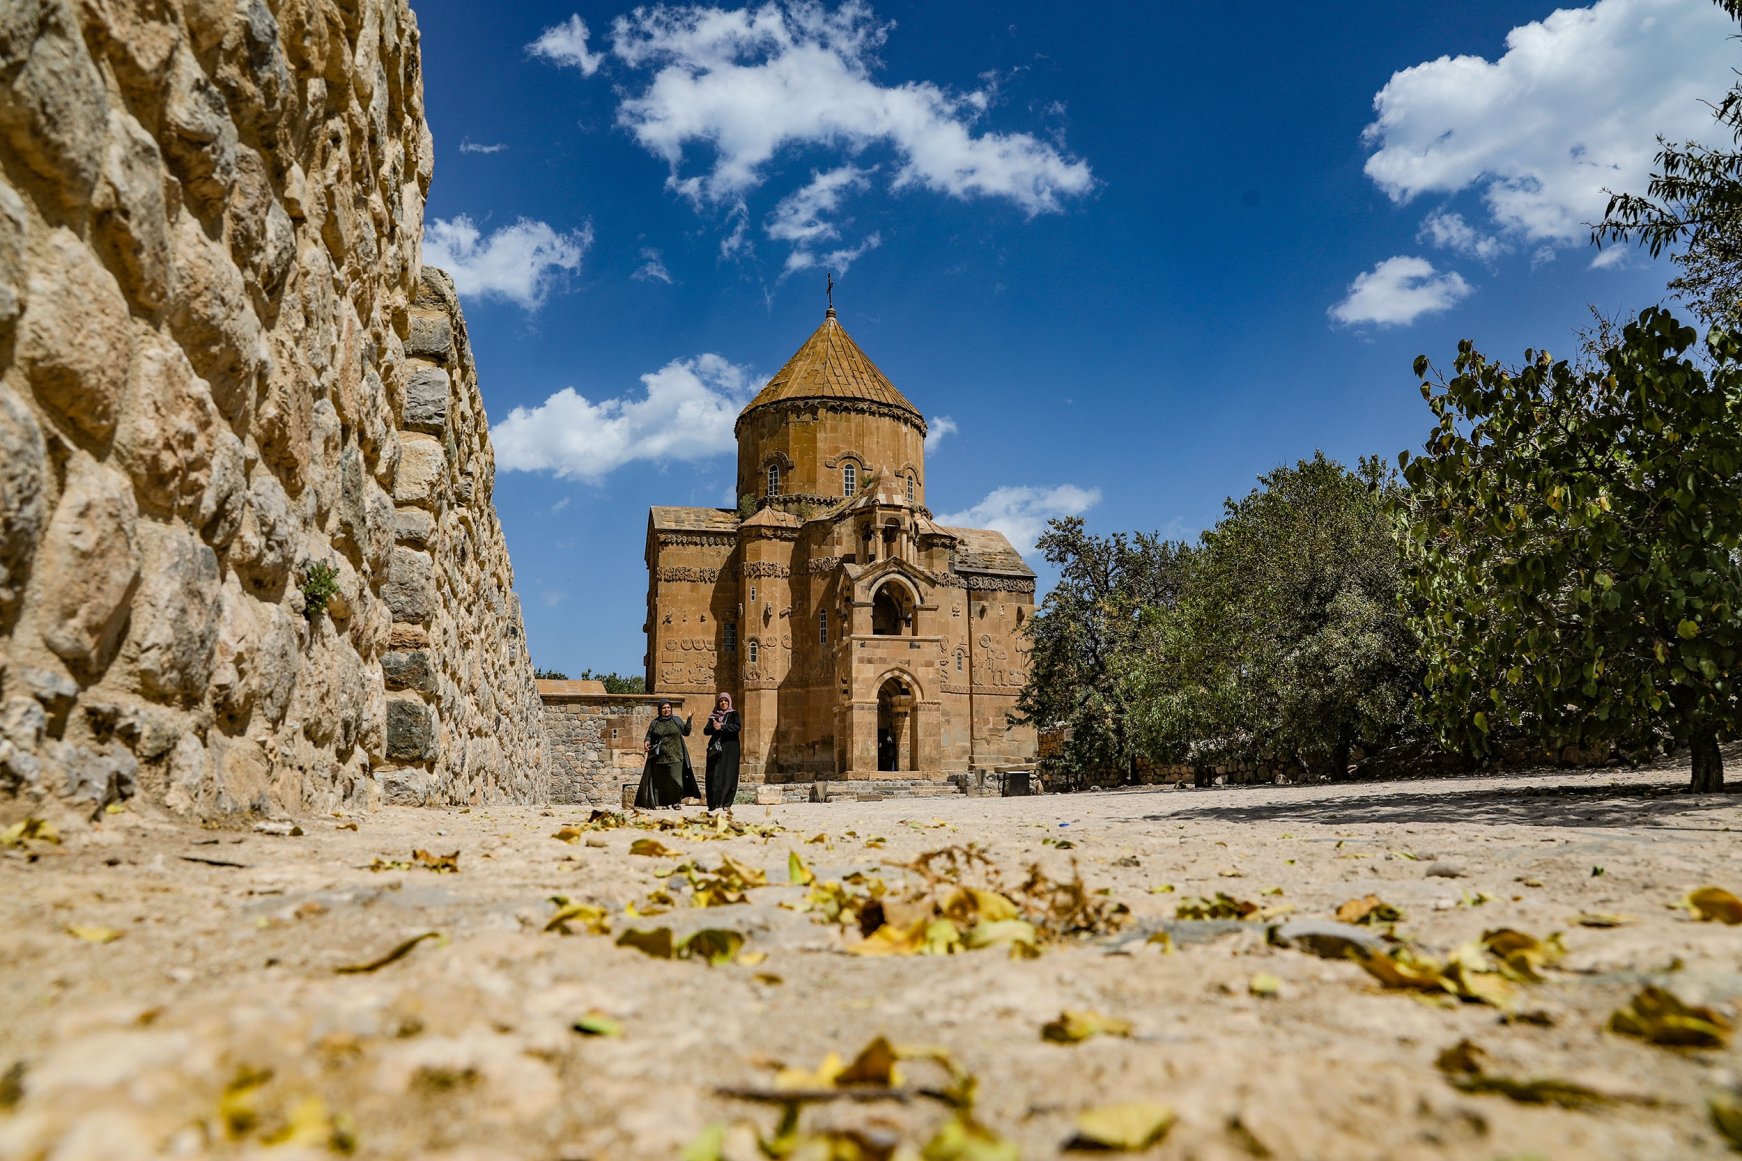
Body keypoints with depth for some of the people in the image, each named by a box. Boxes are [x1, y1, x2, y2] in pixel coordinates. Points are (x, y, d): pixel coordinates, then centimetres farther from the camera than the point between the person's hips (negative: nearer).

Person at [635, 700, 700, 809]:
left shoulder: (676, 720, 8)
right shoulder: (654, 722, 9)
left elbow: (686, 732, 3)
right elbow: (649, 736, 8)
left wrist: (689, 719, -7)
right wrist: (646, 742, -14)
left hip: (674, 757, -1)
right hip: (659, 757, 1)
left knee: (675, 780, -6)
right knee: (658, 781, 2)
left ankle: (676, 802, 9)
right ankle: (653, 803, 12)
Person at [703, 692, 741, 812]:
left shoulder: (734, 714, 7)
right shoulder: (713, 716, 14)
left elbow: (738, 726, -12)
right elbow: (705, 730, 5)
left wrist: (721, 727, -20)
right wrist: (713, 727, -16)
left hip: (729, 749, -2)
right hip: (715, 748, 2)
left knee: (728, 775, -5)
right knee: (714, 775, -5)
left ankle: (727, 803, -2)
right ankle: (713, 804, -4)